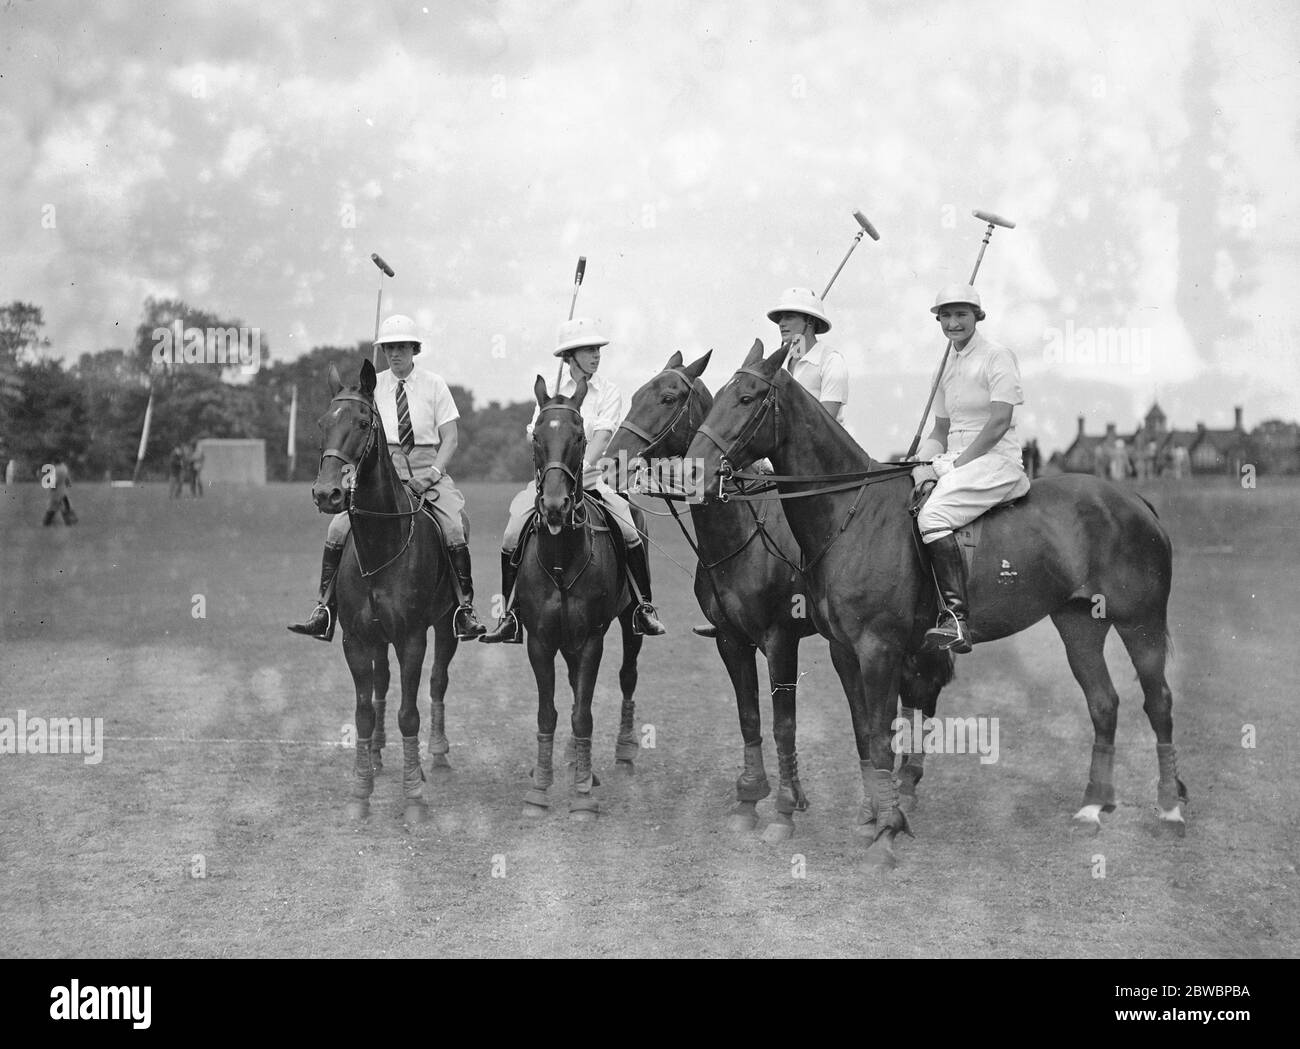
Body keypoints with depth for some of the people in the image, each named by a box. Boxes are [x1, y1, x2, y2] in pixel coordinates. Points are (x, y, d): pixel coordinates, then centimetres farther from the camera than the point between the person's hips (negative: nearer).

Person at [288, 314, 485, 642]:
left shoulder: (434, 384, 6)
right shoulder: (372, 386, 9)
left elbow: (450, 438, 3)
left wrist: (433, 473, -13)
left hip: (427, 468, -1)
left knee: (454, 526, -26)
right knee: (339, 527, -17)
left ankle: (465, 608, -16)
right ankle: (324, 609, -10)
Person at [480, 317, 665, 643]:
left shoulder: (608, 392, 1)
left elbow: (602, 435, -11)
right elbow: (535, 434, 3)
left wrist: (583, 467, -26)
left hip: (592, 477, -1)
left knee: (631, 535, -20)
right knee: (511, 540, -13)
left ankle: (645, 608, -5)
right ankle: (510, 617, 0)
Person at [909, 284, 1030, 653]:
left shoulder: (998, 356, -4)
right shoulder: (947, 366, 19)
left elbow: (999, 421, -14)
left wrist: (954, 466, -17)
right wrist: (921, 464, -1)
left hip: (995, 458, -8)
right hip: (954, 460, 8)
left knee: (932, 516, -30)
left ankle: (956, 619, -33)